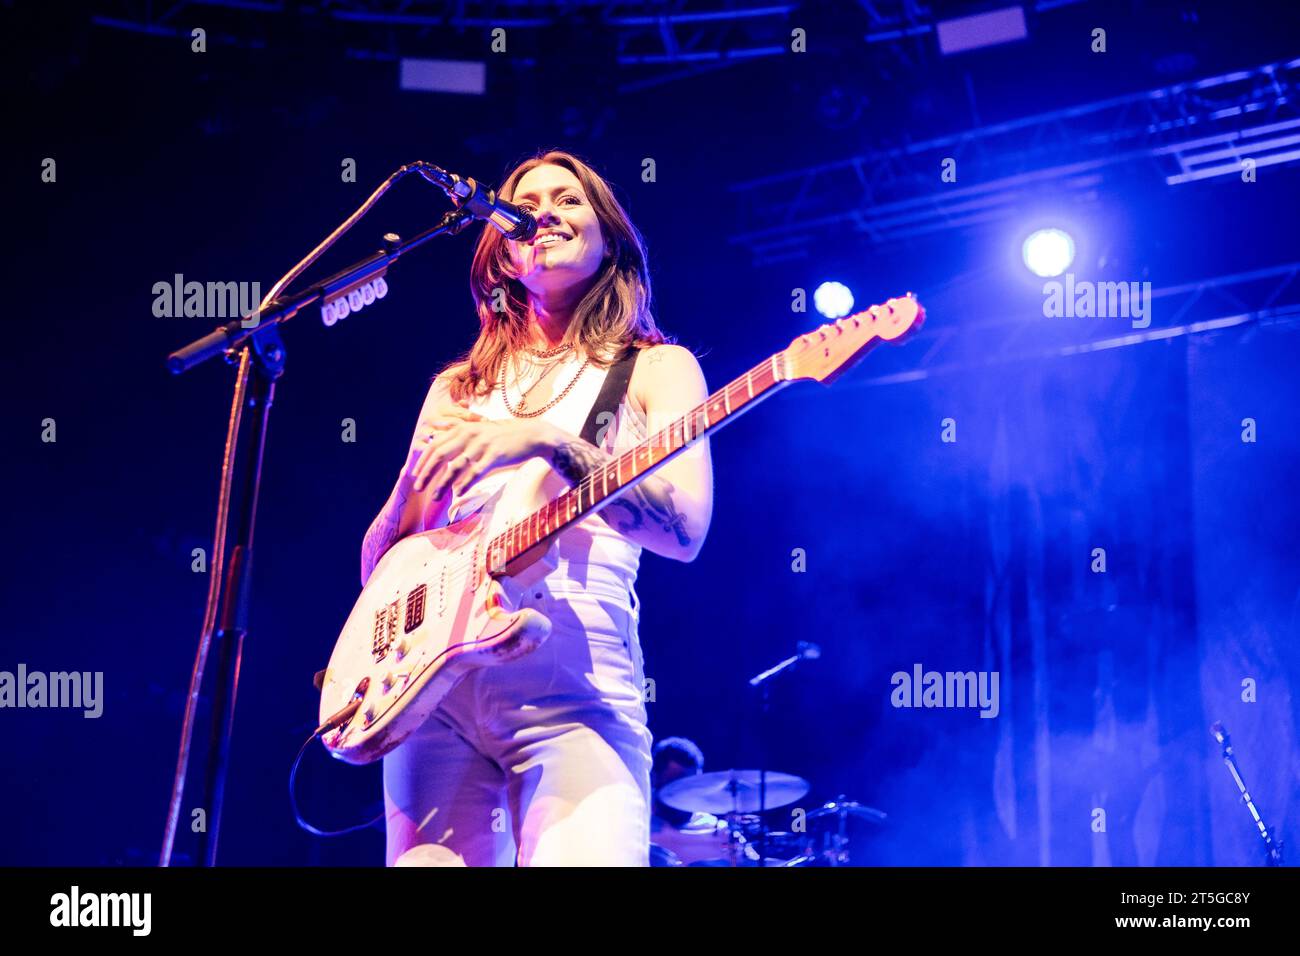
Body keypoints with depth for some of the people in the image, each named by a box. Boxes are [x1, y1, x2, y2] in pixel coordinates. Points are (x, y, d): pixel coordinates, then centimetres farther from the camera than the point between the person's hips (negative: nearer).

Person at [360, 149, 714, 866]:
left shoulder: (657, 368, 11)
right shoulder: (460, 387, 21)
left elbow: (683, 530, -7)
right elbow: (378, 566, 18)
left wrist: (552, 445, -18)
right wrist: (421, 470, -2)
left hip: (575, 677, -4)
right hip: (436, 673, 4)